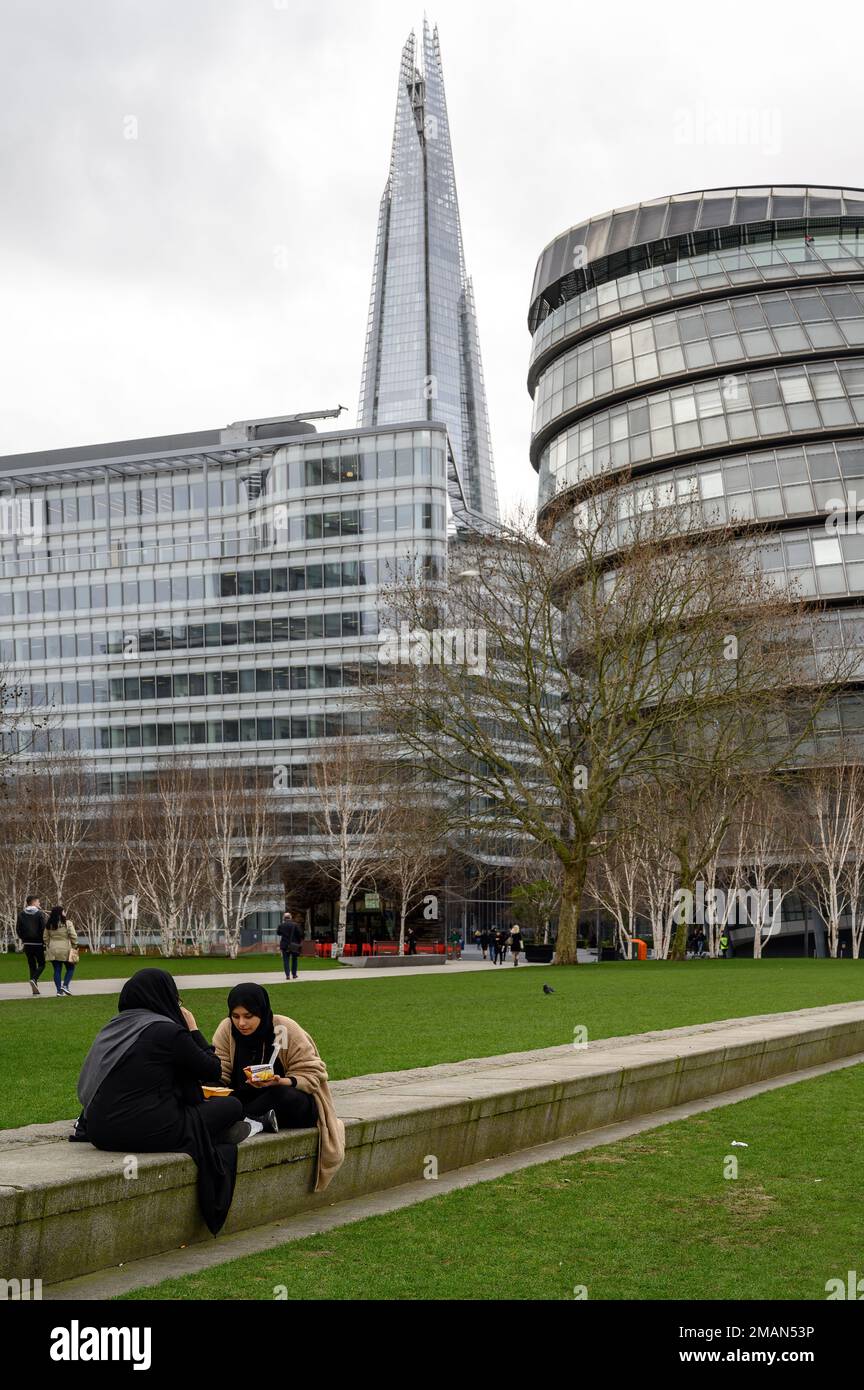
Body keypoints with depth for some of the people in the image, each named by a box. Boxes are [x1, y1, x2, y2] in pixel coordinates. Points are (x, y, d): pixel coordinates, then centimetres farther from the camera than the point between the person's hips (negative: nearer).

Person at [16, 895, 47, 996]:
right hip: (38, 943, -4)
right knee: (41, 964, 8)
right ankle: (34, 979, -19)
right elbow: (43, 928, -13)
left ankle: (35, 989, 8)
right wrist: (44, 941, -3)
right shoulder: (39, 913, -9)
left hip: (27, 943, 4)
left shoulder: (21, 914, 3)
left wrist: (22, 938, 15)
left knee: (32, 965, 11)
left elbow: (18, 928, 4)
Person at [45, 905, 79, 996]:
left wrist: (48, 947, 19)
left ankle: (59, 990, 4)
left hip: (53, 951, 4)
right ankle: (65, 985, -4)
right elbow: (73, 936, -11)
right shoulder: (67, 923, -9)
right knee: (70, 968, 12)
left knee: (57, 970, 7)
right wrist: (75, 946, 2)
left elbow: (46, 938, 9)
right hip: (65, 950, -4)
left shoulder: (49, 925, 5)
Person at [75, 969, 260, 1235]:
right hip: (148, 1133, -8)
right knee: (232, 1105, 9)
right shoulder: (168, 1031, -12)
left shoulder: (113, 1027, 9)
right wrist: (193, 1030, 11)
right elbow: (214, 1071, -1)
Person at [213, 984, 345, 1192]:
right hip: (246, 1100, 2)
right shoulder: (226, 1030, -5)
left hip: (292, 1101, -2)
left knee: (284, 1097, -38)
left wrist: (281, 1082, -32)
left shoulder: (286, 1030, -13)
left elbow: (311, 1075, -13)